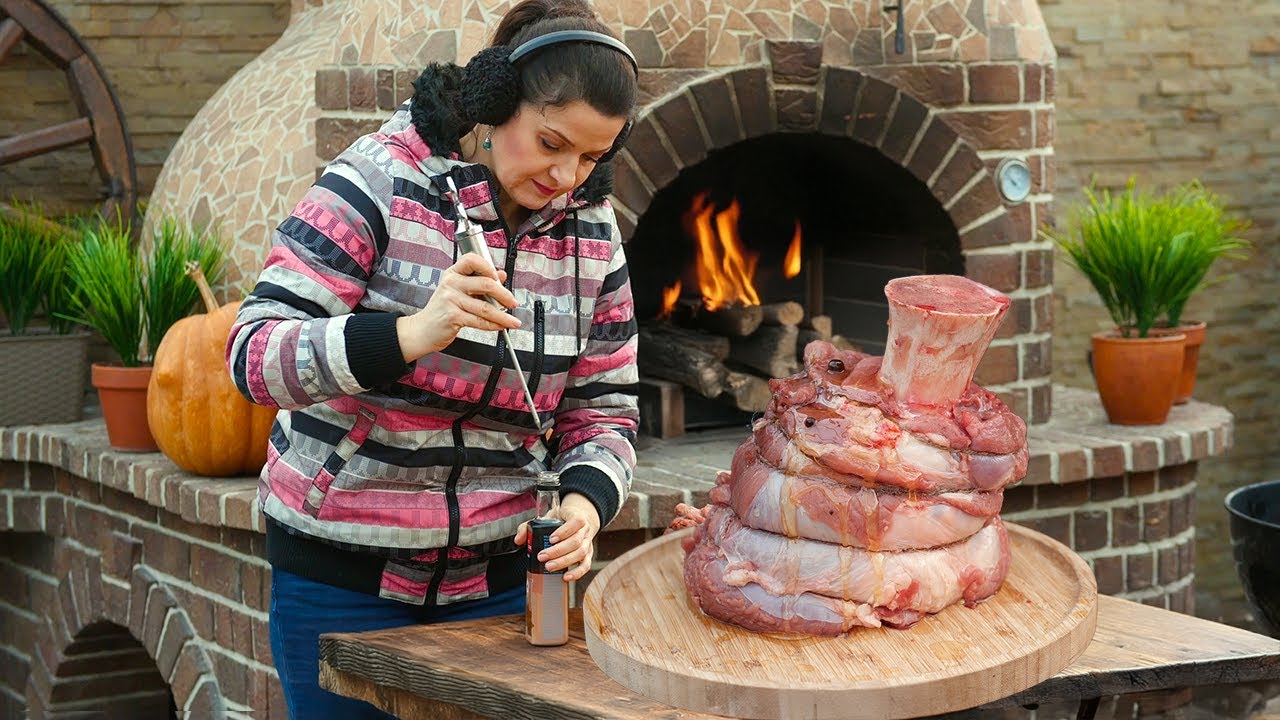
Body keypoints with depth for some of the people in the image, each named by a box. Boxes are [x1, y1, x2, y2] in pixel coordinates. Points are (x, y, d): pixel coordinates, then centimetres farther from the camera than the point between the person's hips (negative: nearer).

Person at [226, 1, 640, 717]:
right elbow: (254, 355, -21)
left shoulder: (591, 229, 1)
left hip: (498, 574, 4)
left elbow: (604, 409, 6)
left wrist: (585, 501, -17)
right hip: (341, 571, -3)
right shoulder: (380, 181, -14)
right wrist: (411, 334, -36)